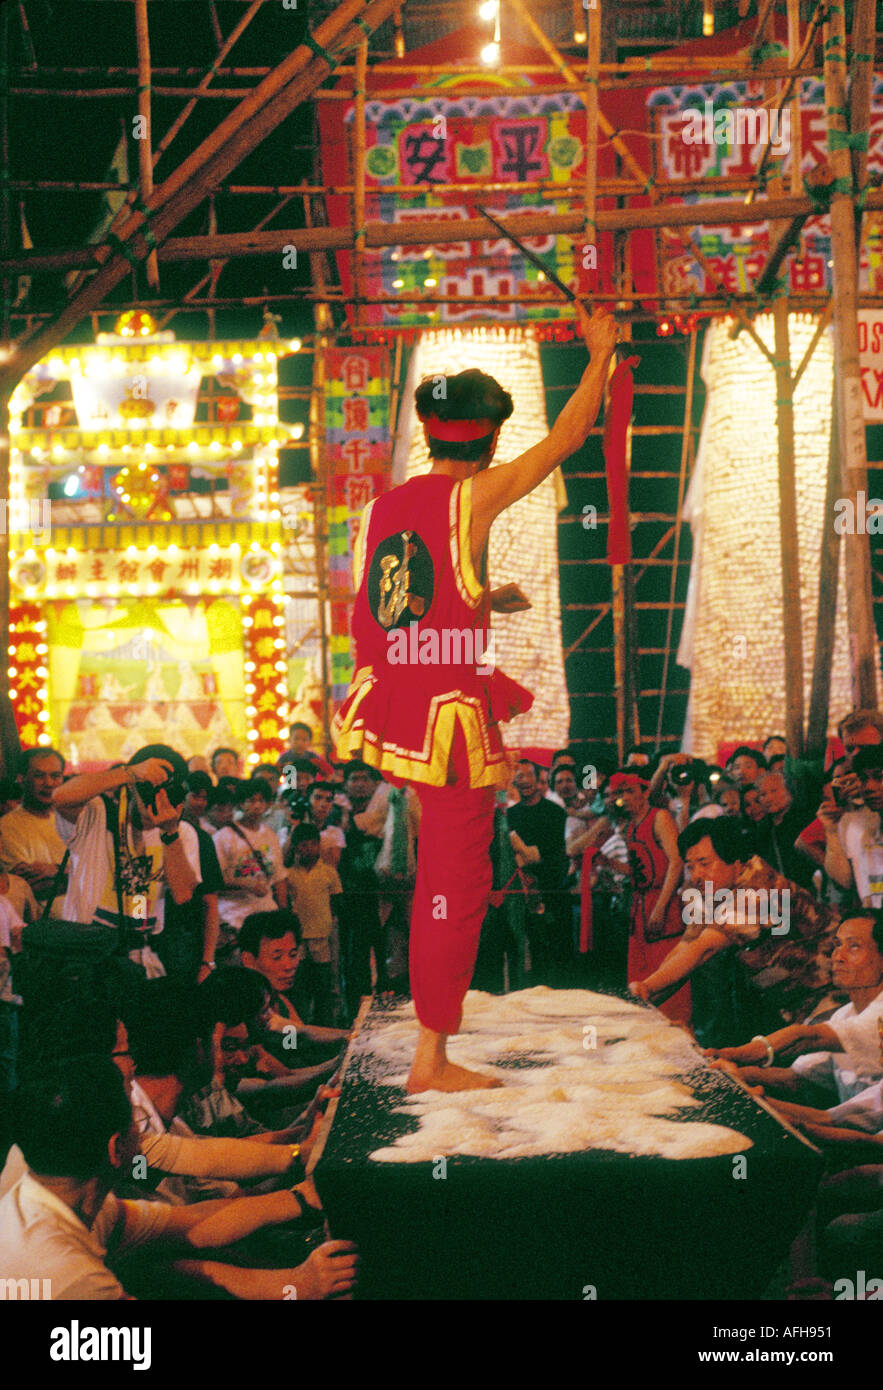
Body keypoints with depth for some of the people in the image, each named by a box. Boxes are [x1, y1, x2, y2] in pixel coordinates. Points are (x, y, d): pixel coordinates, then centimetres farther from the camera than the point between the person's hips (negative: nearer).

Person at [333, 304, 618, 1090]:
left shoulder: (384, 506, 7)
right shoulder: (474, 496, -9)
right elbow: (570, 435, 0)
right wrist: (603, 353, 13)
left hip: (387, 703, 6)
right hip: (451, 720, -6)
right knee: (456, 886, 1)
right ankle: (432, 1060, 5)